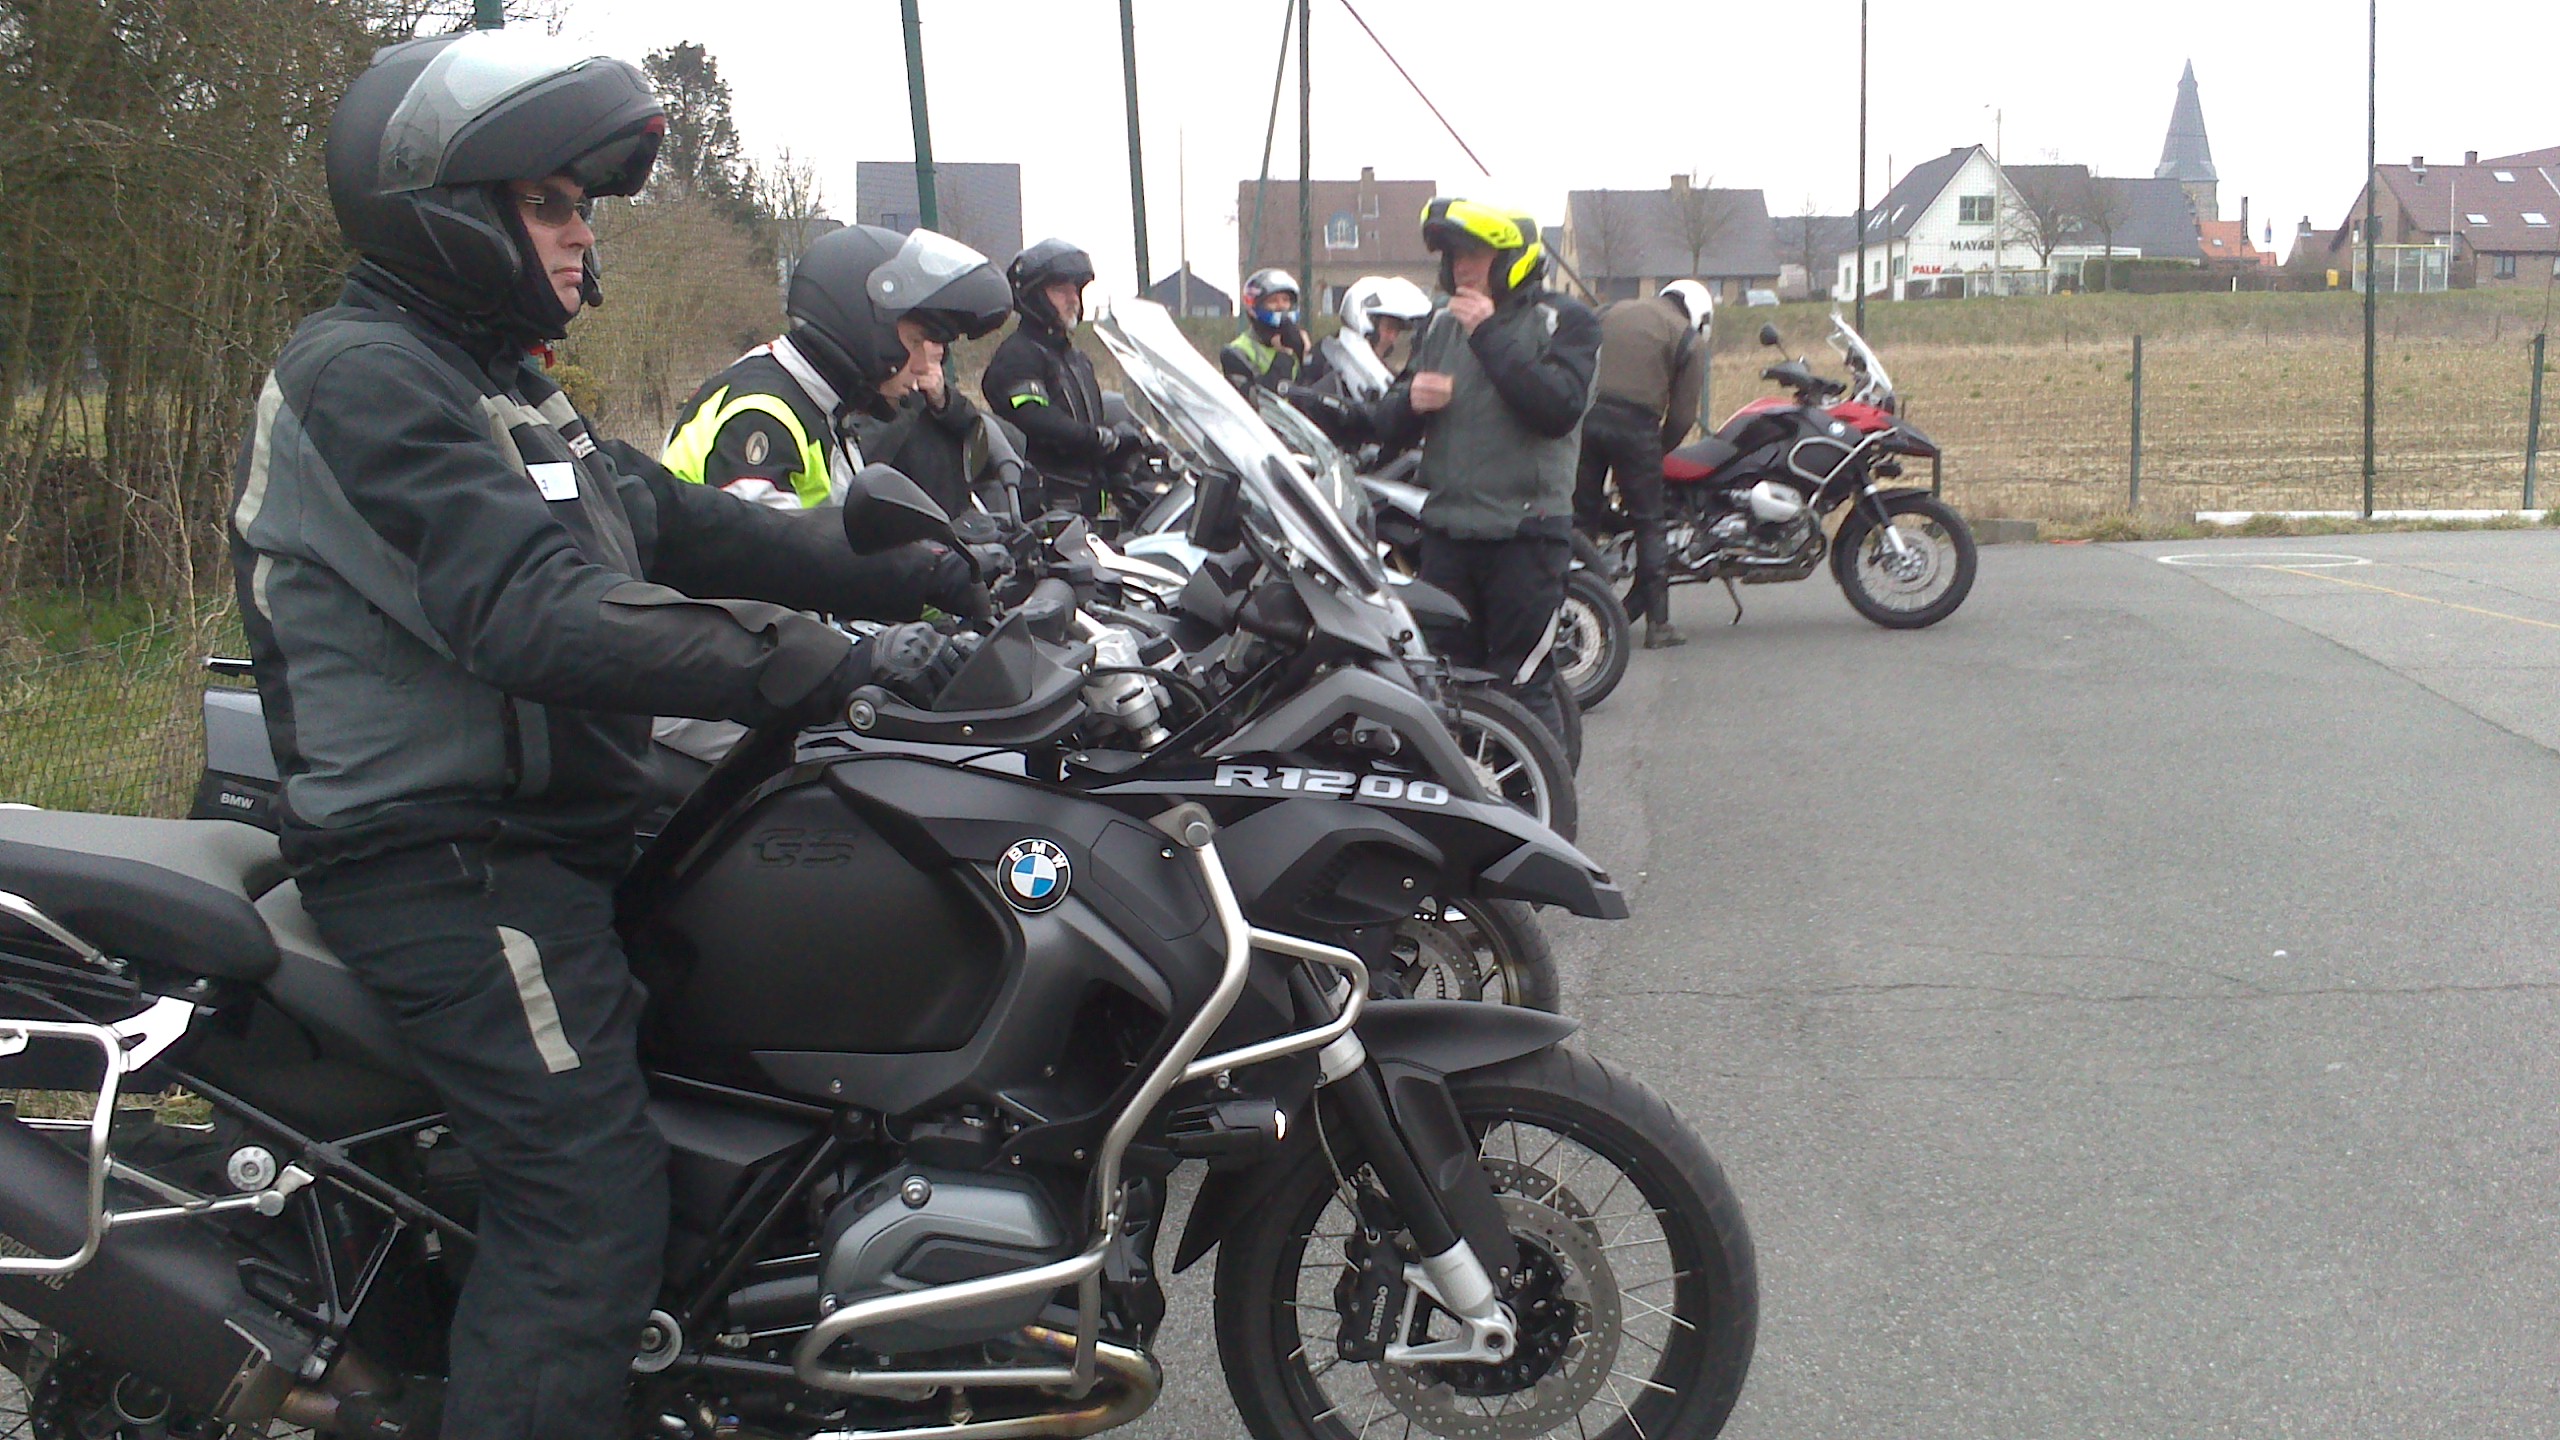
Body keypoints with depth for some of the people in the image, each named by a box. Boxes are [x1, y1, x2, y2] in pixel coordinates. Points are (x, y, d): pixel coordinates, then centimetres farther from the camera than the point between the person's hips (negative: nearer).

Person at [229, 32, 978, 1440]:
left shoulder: (488, 380, 17)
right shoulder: (361, 376, -17)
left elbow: (671, 521, 11)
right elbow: (535, 617, -30)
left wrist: (923, 572, 3)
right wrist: (836, 664, -31)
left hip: (523, 831, 11)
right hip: (450, 861, -11)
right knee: (593, 1201, -13)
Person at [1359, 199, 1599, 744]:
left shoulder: (1564, 320, 0)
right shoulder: (1444, 325, 17)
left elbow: (1559, 408, -18)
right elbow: (1386, 423, 14)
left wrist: (1491, 337, -18)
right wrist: (1411, 400, -9)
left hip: (1524, 531, -6)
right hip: (1445, 530, 6)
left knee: (1521, 689, -6)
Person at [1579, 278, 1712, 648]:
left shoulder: (1612, 312, 23)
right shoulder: (1689, 338, 9)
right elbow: (1682, 415, 3)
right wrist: (1660, 448, 17)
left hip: (1585, 415, 4)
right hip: (1634, 424, -4)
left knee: (1583, 516, 12)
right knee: (1648, 524, 6)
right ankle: (1658, 622, 8)